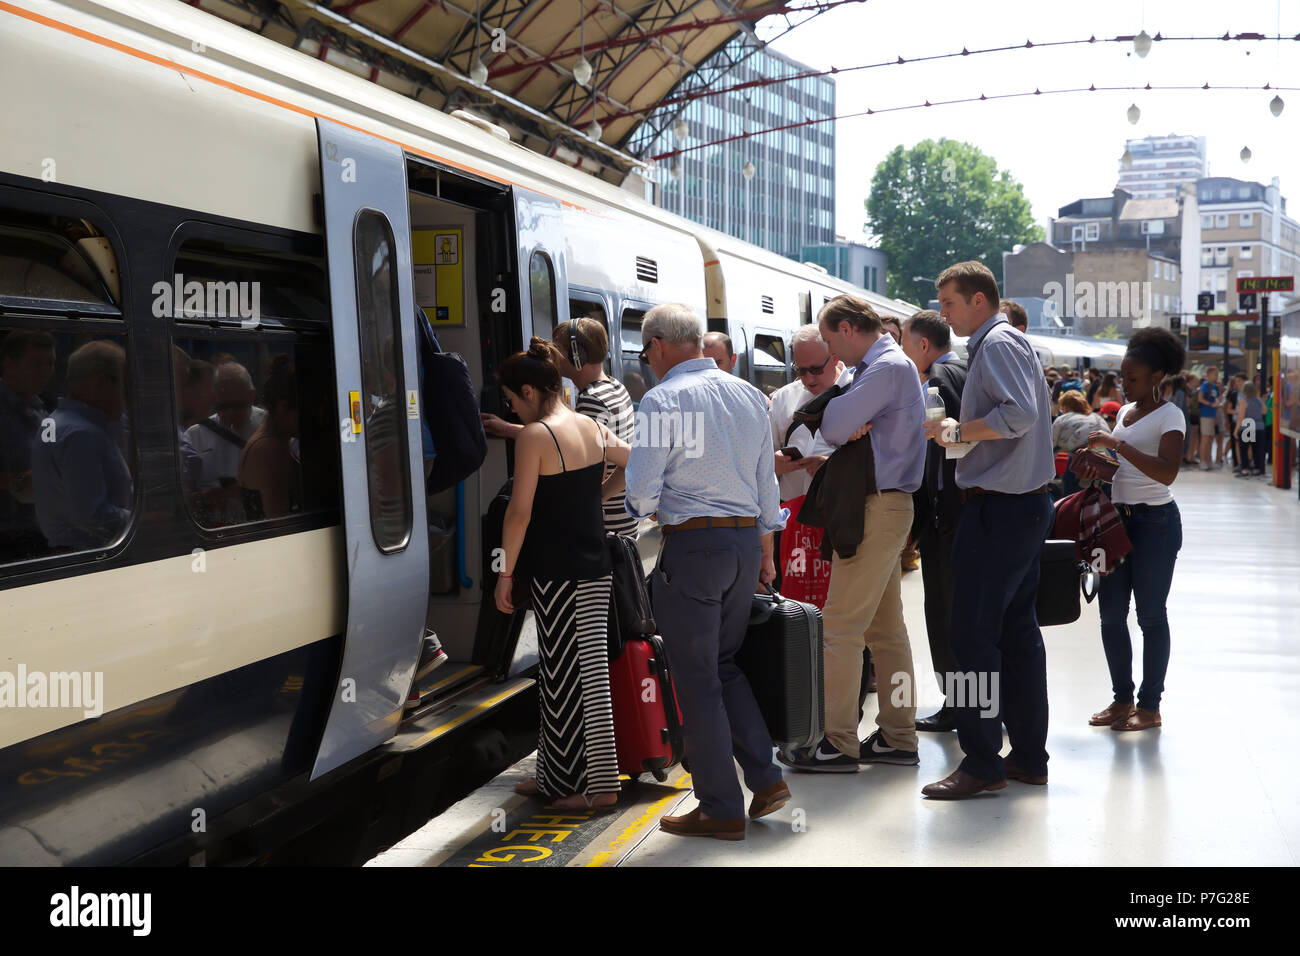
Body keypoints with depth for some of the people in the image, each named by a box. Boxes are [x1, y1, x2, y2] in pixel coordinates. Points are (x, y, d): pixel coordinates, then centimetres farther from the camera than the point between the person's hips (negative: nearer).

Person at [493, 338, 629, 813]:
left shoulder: (534, 436, -12)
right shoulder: (593, 428, 8)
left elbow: (520, 512, -15)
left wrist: (506, 572, -8)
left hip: (556, 571, -7)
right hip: (596, 566, 8)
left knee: (568, 676, 1)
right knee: (589, 670, 11)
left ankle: (596, 785, 6)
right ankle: (556, 777, 23)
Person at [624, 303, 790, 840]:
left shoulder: (663, 399, -11)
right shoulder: (750, 396, 11)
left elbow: (642, 492, -13)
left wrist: (646, 508, 10)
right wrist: (764, 550, 24)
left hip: (692, 545, -7)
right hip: (746, 540, 7)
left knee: (697, 678, 3)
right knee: (724, 664, 20)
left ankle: (721, 809, 10)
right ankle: (766, 778, 15)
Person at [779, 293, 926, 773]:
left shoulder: (887, 367, -14)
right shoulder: (885, 365, 18)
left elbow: (834, 429, -21)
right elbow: (841, 430, 17)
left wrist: (834, 406, -1)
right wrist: (851, 424, -5)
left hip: (877, 508, -10)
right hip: (885, 505, 10)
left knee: (841, 626, -7)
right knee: (887, 627, 13)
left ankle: (839, 744, -2)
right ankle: (898, 737, 21)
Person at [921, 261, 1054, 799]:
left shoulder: (997, 343, -11)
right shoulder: (1006, 342, 20)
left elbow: (1019, 414, -25)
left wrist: (957, 430, -14)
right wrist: (957, 434, 13)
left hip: (1000, 508, -11)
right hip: (1026, 504, 11)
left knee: (972, 633, -7)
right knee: (1017, 630, 12)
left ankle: (982, 762, -2)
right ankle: (1029, 756, 19)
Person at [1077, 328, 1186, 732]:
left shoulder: (1169, 415, -10)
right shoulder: (1125, 411, 12)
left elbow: (1167, 472, -25)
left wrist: (1117, 444, -27)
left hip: (1155, 522, -7)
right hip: (1118, 517, 7)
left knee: (1150, 615, 1)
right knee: (1111, 613, 7)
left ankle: (1150, 705, 10)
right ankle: (1122, 699, 19)